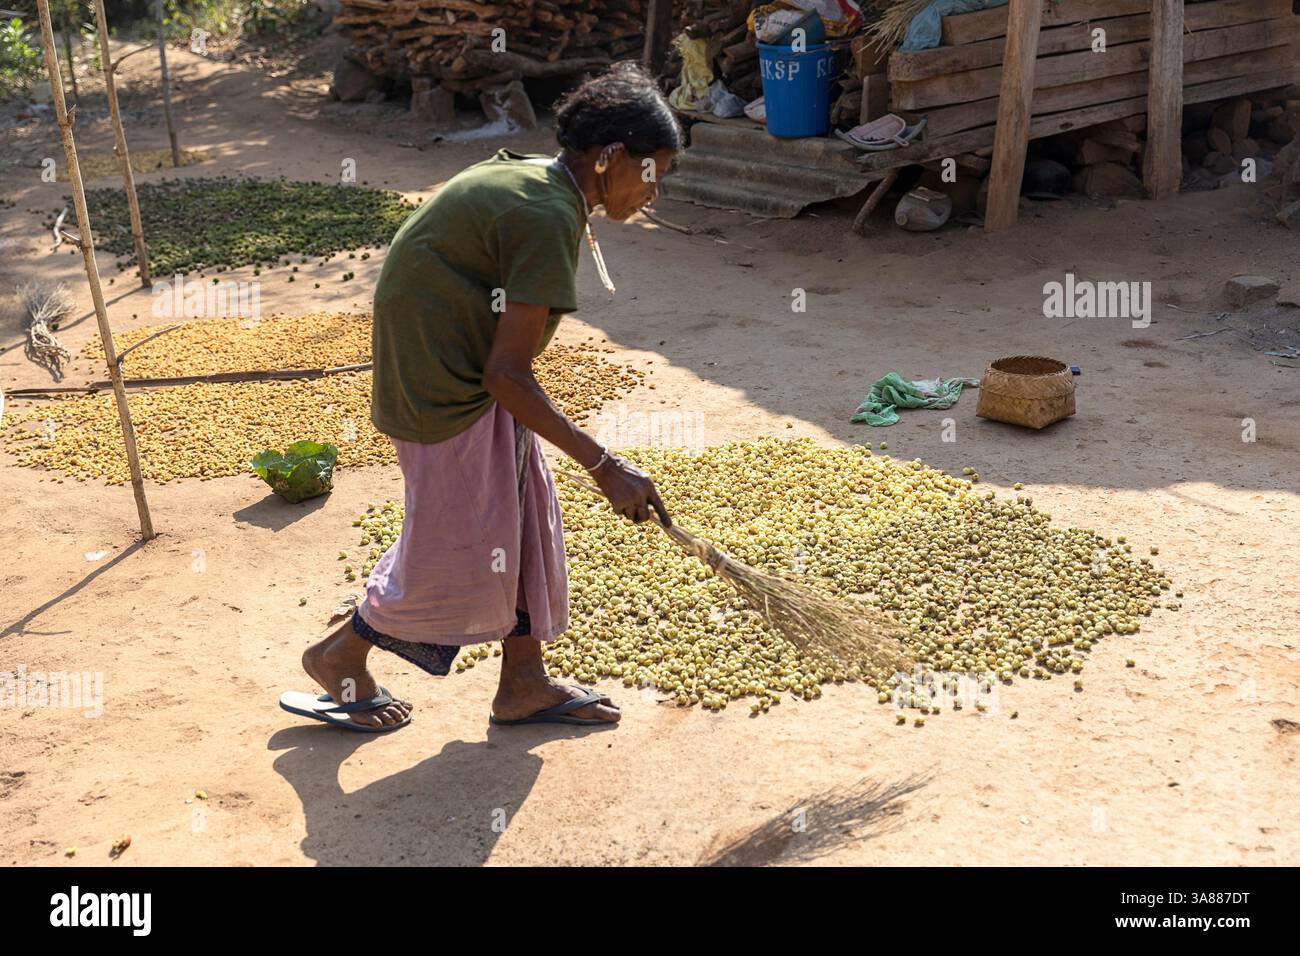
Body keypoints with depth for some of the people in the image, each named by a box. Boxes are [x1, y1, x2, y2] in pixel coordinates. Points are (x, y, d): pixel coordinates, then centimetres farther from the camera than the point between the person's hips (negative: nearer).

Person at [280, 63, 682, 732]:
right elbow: (507, 374, -25)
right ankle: (338, 657, 27)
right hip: (448, 395, -10)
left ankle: (524, 684, 29)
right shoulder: (548, 219, -23)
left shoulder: (520, 174, 6)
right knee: (456, 550, 5)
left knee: (524, 523, 15)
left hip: (458, 371, 10)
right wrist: (605, 467, -21)